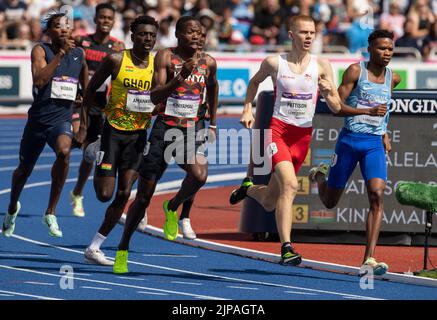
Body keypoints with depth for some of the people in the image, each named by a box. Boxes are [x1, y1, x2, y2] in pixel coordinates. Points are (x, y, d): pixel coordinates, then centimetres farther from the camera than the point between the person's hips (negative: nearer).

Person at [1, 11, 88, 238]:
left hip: (62, 121, 1)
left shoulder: (79, 54, 4)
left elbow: (86, 86, 21)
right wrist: (61, 53, -27)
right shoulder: (40, 51, -8)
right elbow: (39, 80, -25)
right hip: (38, 120, -1)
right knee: (24, 170, 15)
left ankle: (51, 212, -21)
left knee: (64, 151, -32)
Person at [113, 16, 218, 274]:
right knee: (144, 195, 2)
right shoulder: (166, 57, -8)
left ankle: (173, 208, 2)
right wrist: (180, 77, -30)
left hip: (191, 132, 2)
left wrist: (212, 124, 29)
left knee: (199, 175, -30)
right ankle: (123, 250, 19)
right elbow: (155, 97, -17)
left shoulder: (208, 62, 4)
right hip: (164, 129, -2)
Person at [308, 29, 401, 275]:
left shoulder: (393, 78, 8)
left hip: (374, 144, 3)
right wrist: (368, 111, -24)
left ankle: (370, 258, -21)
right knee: (330, 202, 10)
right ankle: (320, 175, 48)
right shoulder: (356, 71, -6)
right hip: (350, 140, -3)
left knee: (377, 196, -18)